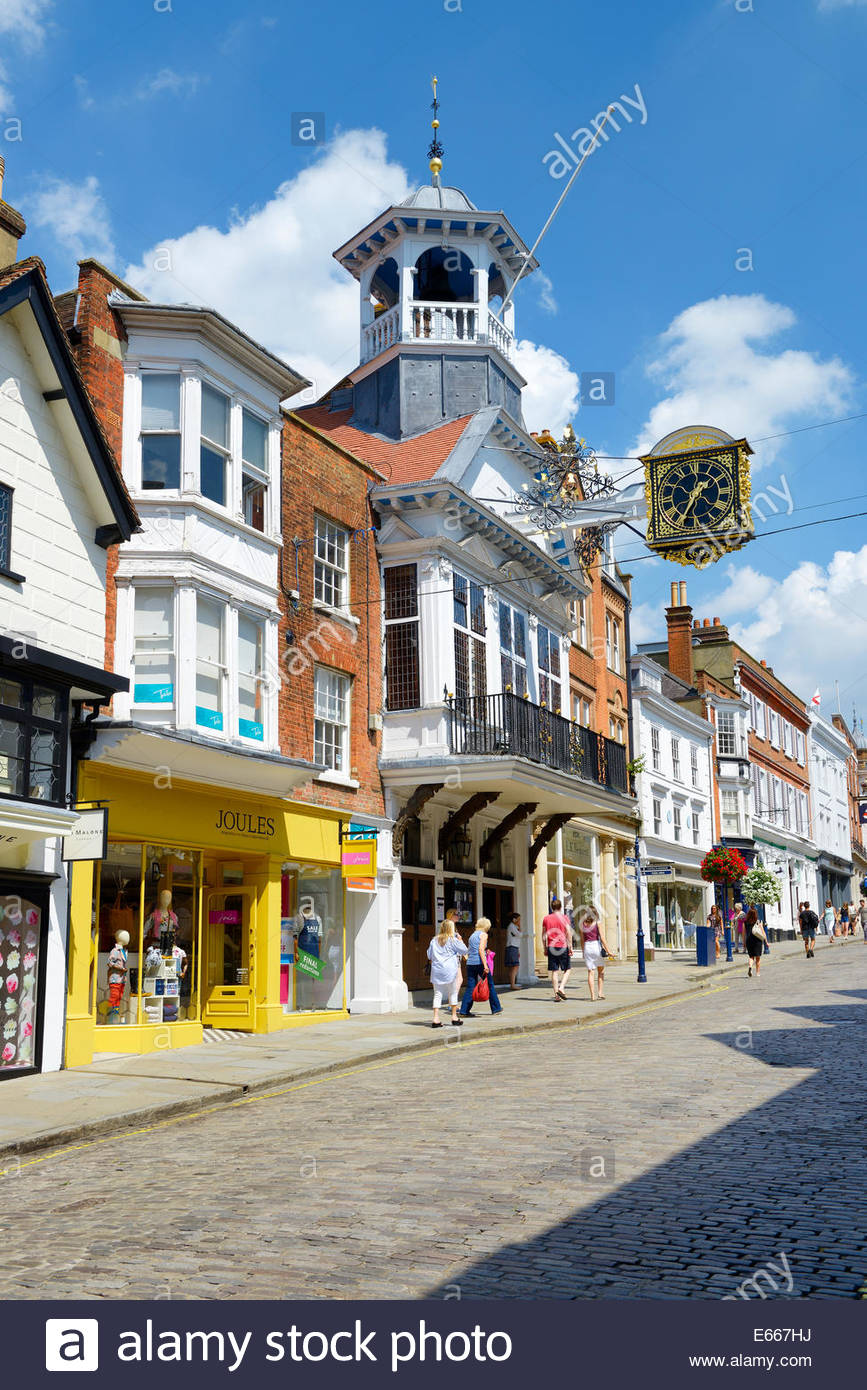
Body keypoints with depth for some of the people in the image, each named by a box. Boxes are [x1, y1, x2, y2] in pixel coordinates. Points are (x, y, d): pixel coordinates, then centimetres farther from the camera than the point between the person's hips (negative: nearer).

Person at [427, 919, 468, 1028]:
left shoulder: (434, 940, 8)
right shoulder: (453, 940, -4)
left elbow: (429, 954, 15)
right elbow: (464, 950, 1)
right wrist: (460, 940, 13)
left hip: (436, 970, 3)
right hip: (450, 970, -3)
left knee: (437, 994, 3)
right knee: (453, 993, 11)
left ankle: (436, 1019, -3)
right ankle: (454, 1017, 16)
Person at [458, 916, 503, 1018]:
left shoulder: (472, 935, 19)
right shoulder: (483, 934, -2)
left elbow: (468, 951, 16)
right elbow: (481, 949, -14)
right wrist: (485, 965, -19)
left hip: (470, 963, 6)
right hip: (479, 962, -6)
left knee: (470, 987, 4)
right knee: (490, 985, 8)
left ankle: (464, 1010, -4)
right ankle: (496, 1008, 17)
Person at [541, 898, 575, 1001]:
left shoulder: (546, 919, 7)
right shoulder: (564, 918, -2)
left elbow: (544, 935, 9)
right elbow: (568, 933, -9)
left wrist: (545, 948, 15)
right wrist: (570, 947, -5)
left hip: (551, 947, 3)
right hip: (563, 946, -3)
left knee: (554, 971, 4)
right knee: (567, 969, 11)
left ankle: (556, 996, 2)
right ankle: (561, 988, -9)